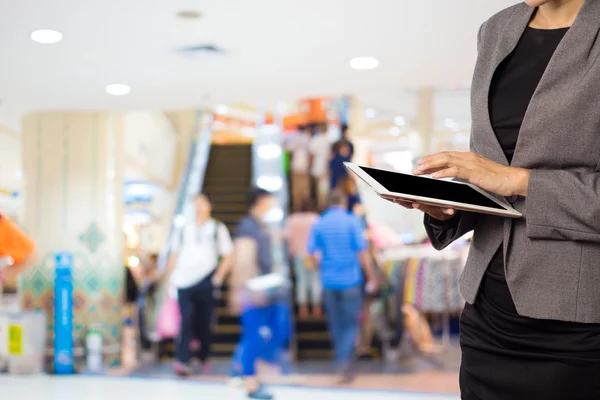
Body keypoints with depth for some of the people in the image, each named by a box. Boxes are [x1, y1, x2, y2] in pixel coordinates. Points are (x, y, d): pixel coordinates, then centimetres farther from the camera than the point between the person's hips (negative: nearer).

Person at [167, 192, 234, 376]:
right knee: (186, 321, -9)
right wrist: (172, 277, 9)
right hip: (184, 283, 1)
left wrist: (218, 277, -3)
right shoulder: (185, 229, 15)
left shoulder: (217, 228, 7)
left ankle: (204, 359, 22)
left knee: (204, 323, 6)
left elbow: (228, 256, 5)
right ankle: (182, 361, -13)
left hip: (205, 282, -1)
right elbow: (174, 255, 19)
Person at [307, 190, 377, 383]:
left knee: (335, 323, 15)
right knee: (350, 323, 3)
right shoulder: (353, 221, -6)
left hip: (329, 282, 3)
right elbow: (363, 252, -8)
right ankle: (345, 361, -14)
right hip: (351, 280, -3)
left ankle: (341, 361, 27)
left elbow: (314, 254, 2)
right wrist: (371, 278, 0)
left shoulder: (318, 224, 3)